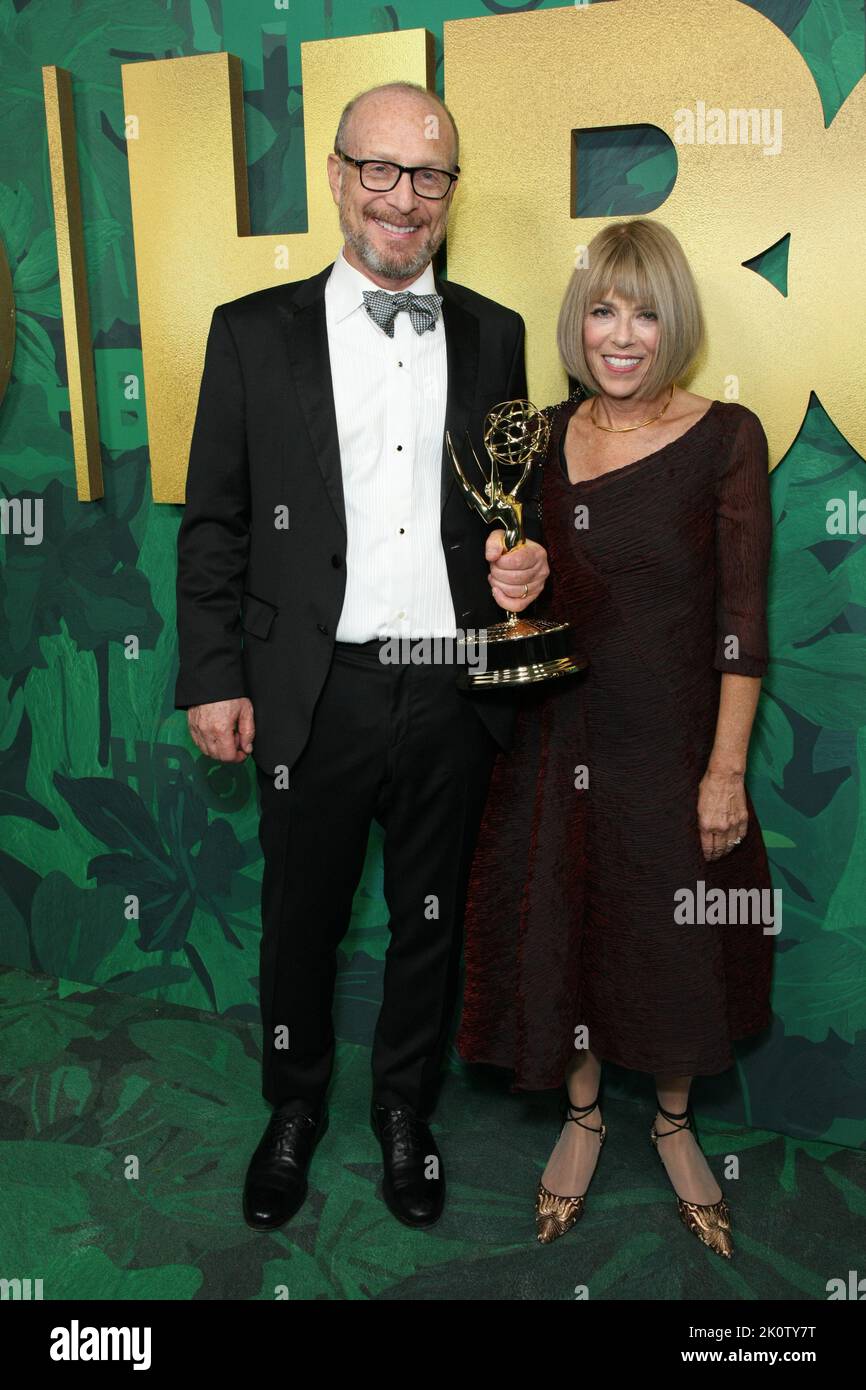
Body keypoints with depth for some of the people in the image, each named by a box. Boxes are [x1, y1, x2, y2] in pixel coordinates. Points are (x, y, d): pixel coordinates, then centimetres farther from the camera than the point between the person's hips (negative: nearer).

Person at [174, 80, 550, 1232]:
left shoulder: (494, 335, 8)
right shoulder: (255, 332, 2)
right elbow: (214, 523, 1)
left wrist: (528, 561, -7)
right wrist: (213, 677, -4)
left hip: (454, 694, 2)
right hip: (315, 694, -1)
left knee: (430, 920, 16)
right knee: (302, 918, 15)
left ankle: (406, 1114, 40)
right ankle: (295, 1108, 41)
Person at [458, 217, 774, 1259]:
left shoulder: (725, 438, -9)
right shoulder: (545, 434, 2)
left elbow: (742, 617, -10)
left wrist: (726, 767, -12)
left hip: (673, 736, -3)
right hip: (561, 733, 3)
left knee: (676, 944, 14)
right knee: (559, 931, 14)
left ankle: (674, 1126, 43)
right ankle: (581, 1116, 42)